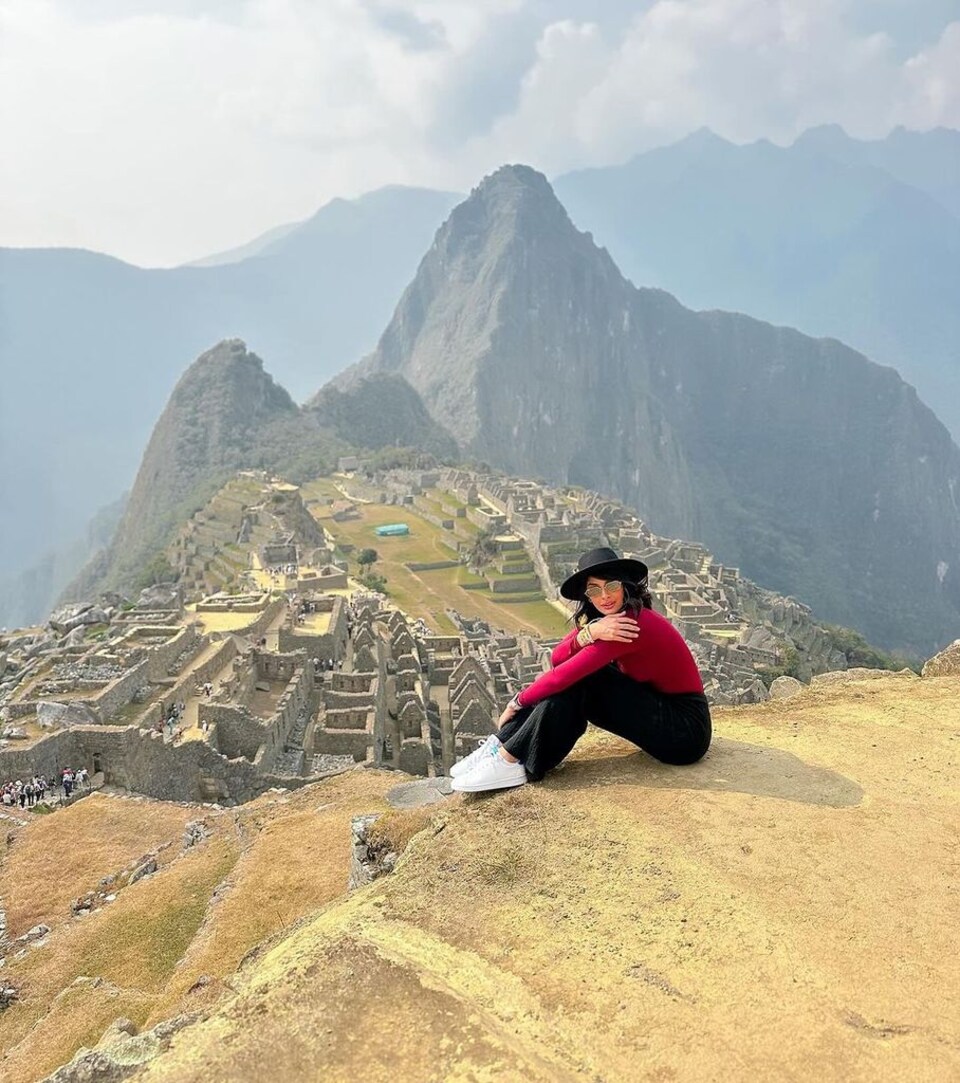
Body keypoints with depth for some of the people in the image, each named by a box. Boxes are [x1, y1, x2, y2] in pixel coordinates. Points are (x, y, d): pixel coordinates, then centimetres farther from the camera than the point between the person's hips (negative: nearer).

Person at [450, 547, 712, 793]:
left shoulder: (634, 623, -25)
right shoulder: (603, 619, 2)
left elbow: (564, 675, -24)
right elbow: (558, 658, -10)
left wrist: (517, 703, -12)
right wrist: (589, 632, -29)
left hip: (686, 729, -8)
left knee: (579, 679, -20)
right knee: (577, 675, -9)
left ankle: (511, 762, -17)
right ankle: (501, 744, -7)